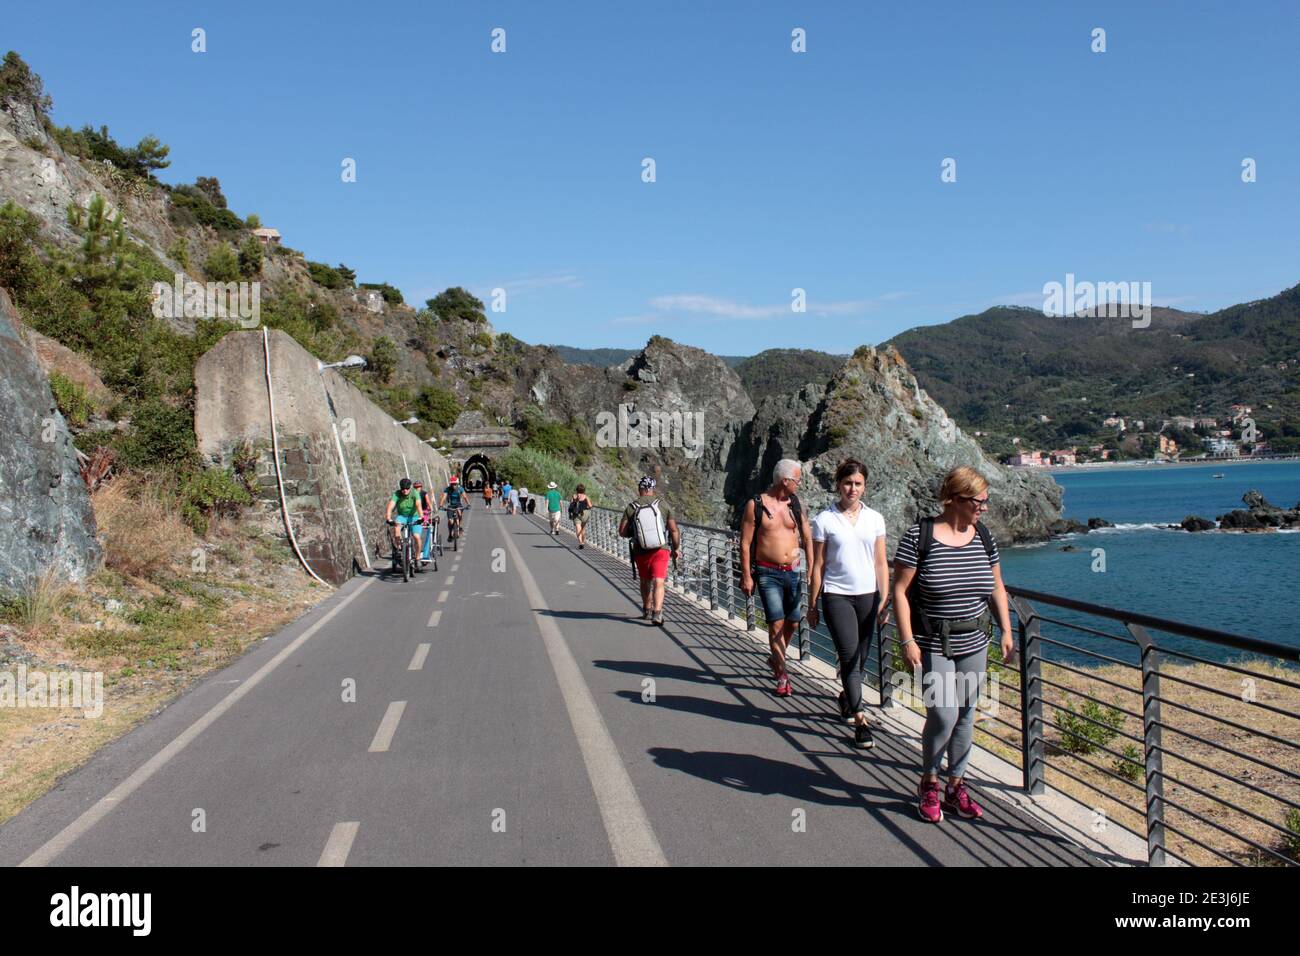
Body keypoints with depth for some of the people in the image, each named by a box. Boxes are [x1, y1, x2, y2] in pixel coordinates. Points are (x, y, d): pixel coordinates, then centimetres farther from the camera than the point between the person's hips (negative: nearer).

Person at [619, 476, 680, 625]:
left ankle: (647, 611, 32)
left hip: (641, 552, 1)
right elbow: (674, 530, -2)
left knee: (645, 582, 20)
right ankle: (657, 613, -19)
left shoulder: (631, 508, -3)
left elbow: (622, 532, -3)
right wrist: (676, 548, 11)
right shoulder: (663, 504, -2)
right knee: (658, 582, -4)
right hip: (661, 550, -1)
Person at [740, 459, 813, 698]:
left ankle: (776, 660, 37)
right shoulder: (755, 505, -6)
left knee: (792, 622, 11)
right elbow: (745, 543, -5)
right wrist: (746, 576, -9)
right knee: (776, 623, -11)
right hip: (768, 573, -5)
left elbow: (807, 538, 12)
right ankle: (782, 677, -3)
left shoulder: (795, 504, 7)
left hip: (793, 571, 5)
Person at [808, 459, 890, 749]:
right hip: (836, 594, -3)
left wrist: (884, 600, 3)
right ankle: (860, 720, -9)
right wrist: (812, 605, 2)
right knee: (849, 654, -12)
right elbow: (817, 566, 1)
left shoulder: (874, 518, 6)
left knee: (859, 657, 9)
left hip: (868, 595, 3)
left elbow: (881, 563, 9)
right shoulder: (824, 520, -2)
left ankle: (846, 697, 37)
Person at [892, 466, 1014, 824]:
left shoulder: (983, 536, 4)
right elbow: (900, 591, -11)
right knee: (943, 715, -10)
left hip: (974, 645, 5)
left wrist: (1006, 633, 8)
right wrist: (907, 640, -15)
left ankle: (956, 786, 26)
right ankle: (928, 784, 14)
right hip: (934, 646, -5)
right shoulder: (919, 536, -12)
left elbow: (997, 588, 14)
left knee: (966, 715, 11)